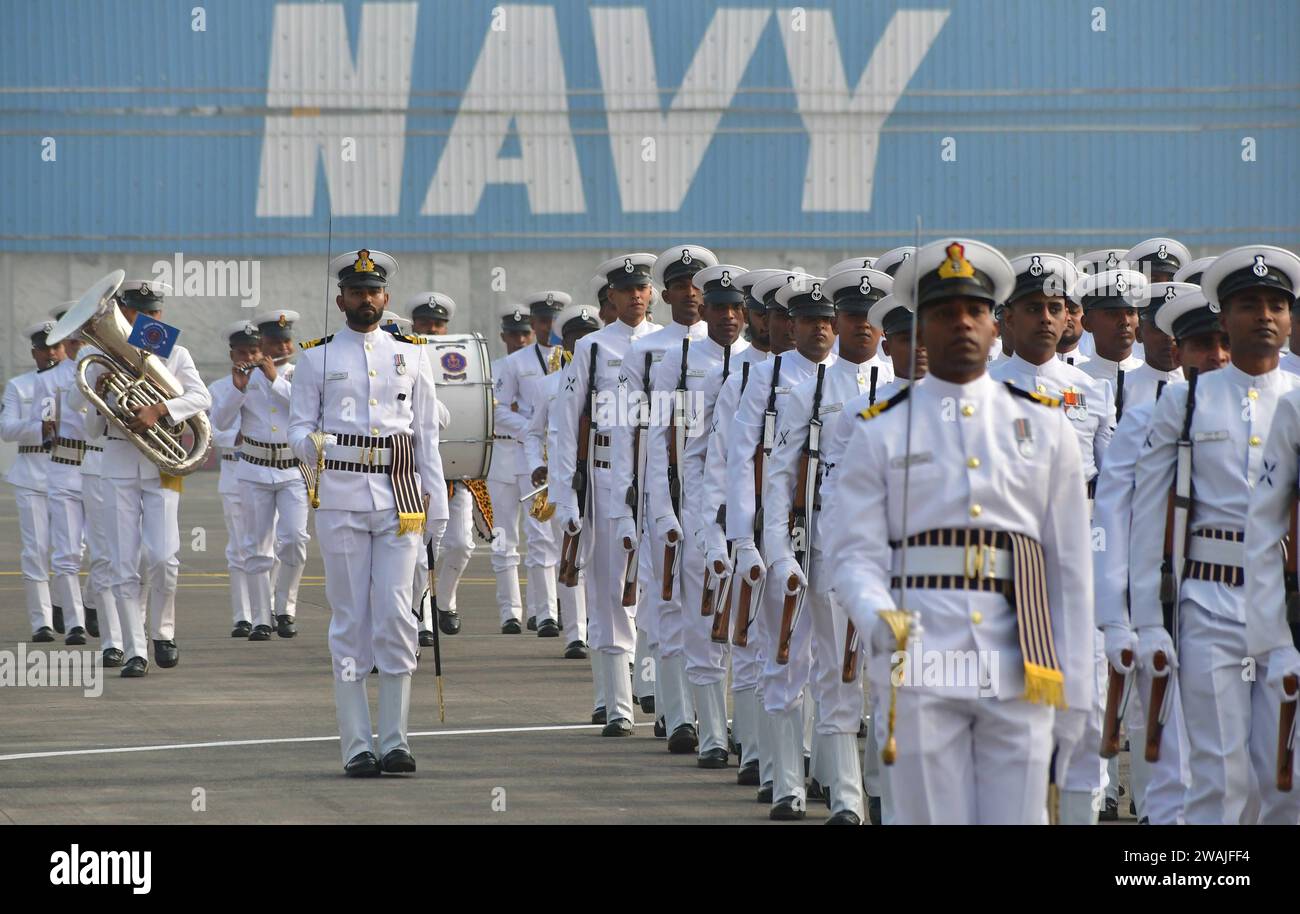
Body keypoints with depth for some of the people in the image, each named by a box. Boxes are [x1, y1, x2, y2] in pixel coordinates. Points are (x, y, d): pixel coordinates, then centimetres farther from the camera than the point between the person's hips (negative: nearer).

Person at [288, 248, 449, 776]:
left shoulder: (411, 355, 12)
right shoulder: (317, 358, 8)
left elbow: (428, 433, 13)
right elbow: (299, 425, 5)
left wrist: (437, 506, 8)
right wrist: (311, 445, -19)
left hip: (400, 497, 1)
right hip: (340, 497, -1)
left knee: (396, 617, -6)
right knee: (350, 623, -1)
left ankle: (394, 741, -1)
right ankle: (356, 747, 0)